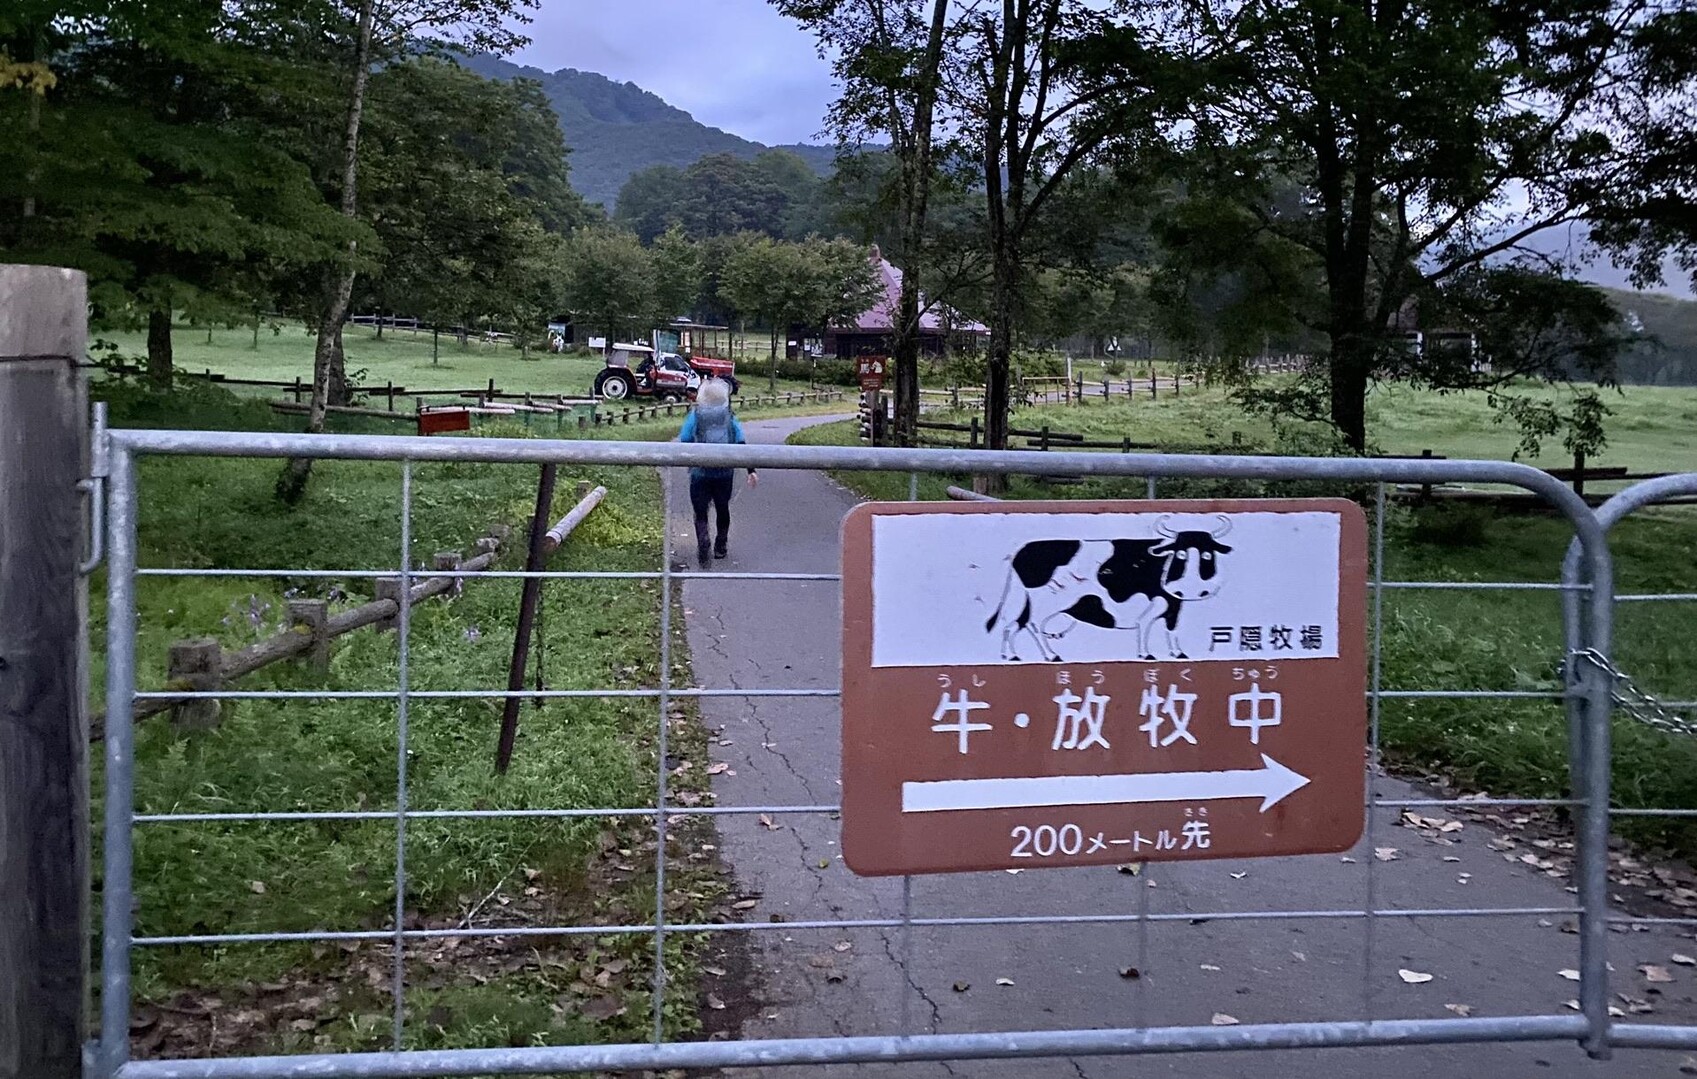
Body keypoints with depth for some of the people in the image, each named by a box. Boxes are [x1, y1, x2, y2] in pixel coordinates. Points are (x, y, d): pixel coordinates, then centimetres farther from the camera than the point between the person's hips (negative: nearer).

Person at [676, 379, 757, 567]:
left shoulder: (695, 416, -4)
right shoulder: (730, 418, 1)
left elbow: (684, 442, -2)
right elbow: (741, 445, -2)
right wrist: (751, 471, -1)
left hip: (700, 472, -2)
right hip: (725, 473, 2)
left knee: (700, 511, 4)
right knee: (722, 509, 19)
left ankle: (703, 542, -21)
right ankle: (720, 547, 27)